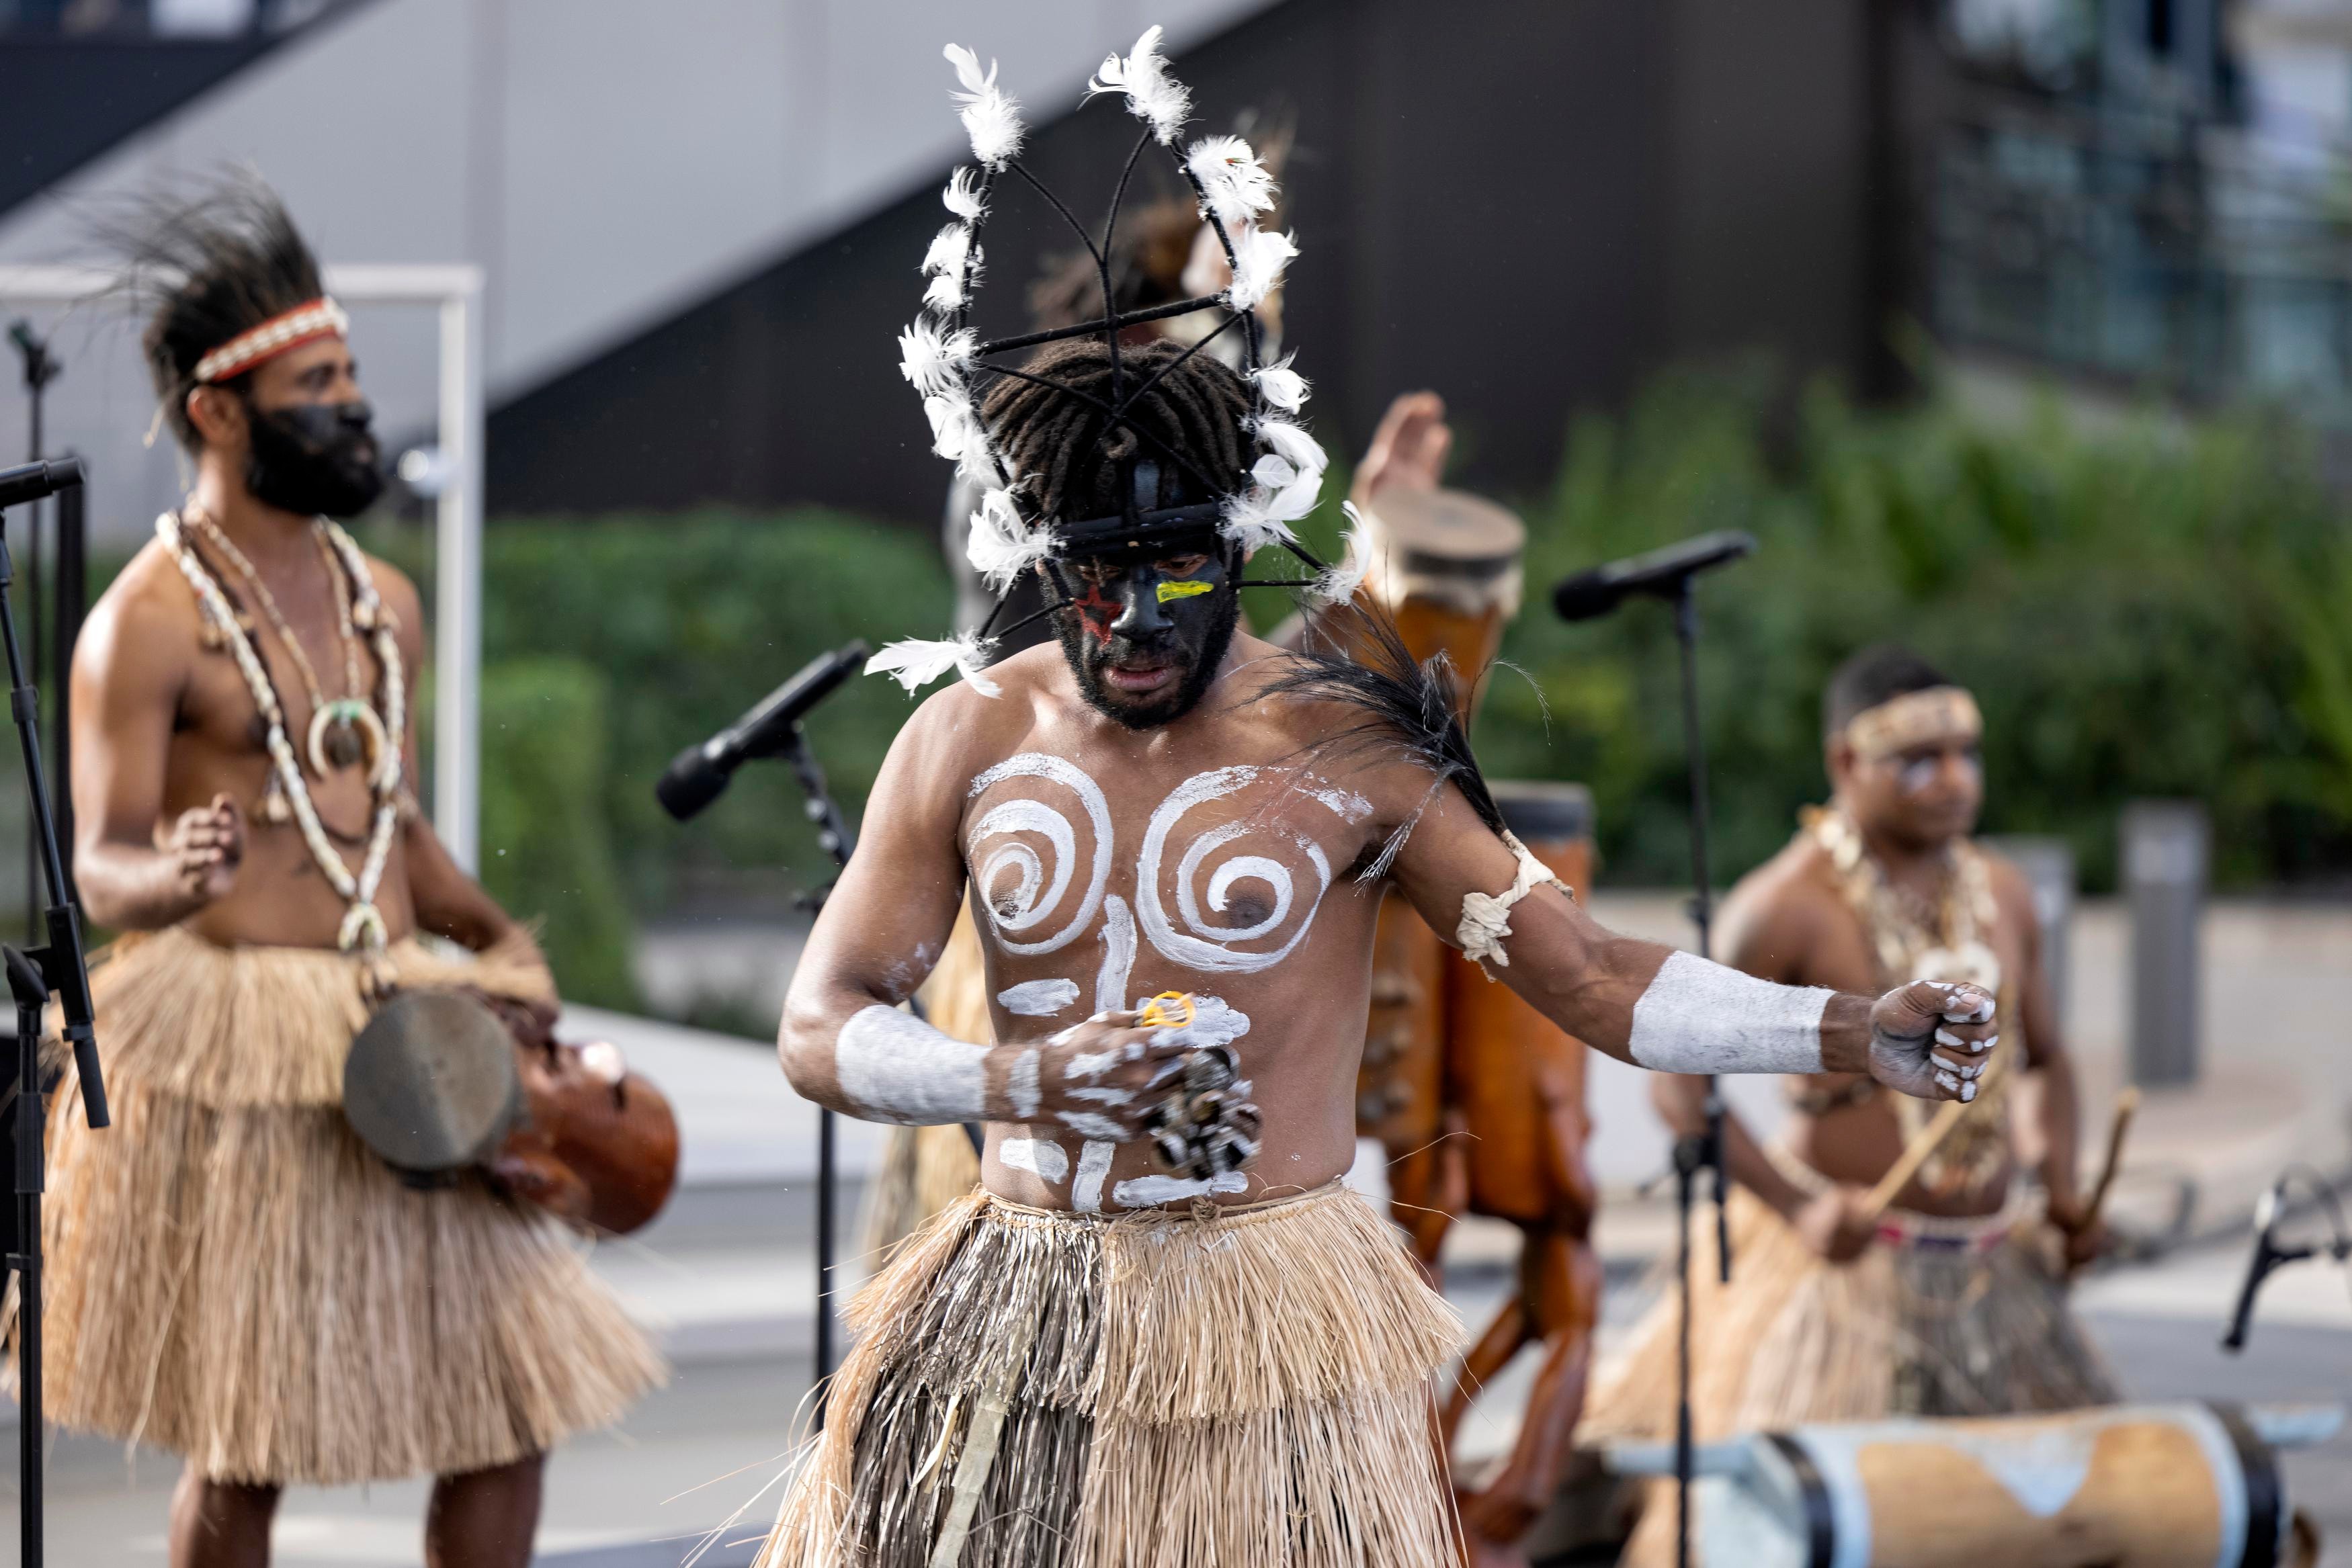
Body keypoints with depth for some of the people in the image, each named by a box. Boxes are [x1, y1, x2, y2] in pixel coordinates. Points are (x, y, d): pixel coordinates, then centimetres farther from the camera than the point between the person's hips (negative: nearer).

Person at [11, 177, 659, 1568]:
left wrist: (492, 933, 4)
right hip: (229, 1058, -6)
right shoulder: (150, 621, -8)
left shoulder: (386, 603, 13)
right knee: (241, 1452, 1)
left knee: (513, 1404, 6)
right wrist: (176, 882, -34)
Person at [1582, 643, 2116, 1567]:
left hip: (1994, 1273, 6)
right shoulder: (1789, 905, -11)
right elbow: (1682, 1084, -12)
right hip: (1847, 1267, -6)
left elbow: (2045, 1062, 21)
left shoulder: (2001, 894, 8)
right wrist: (1802, 1208, -23)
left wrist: (2060, 1190, 2)